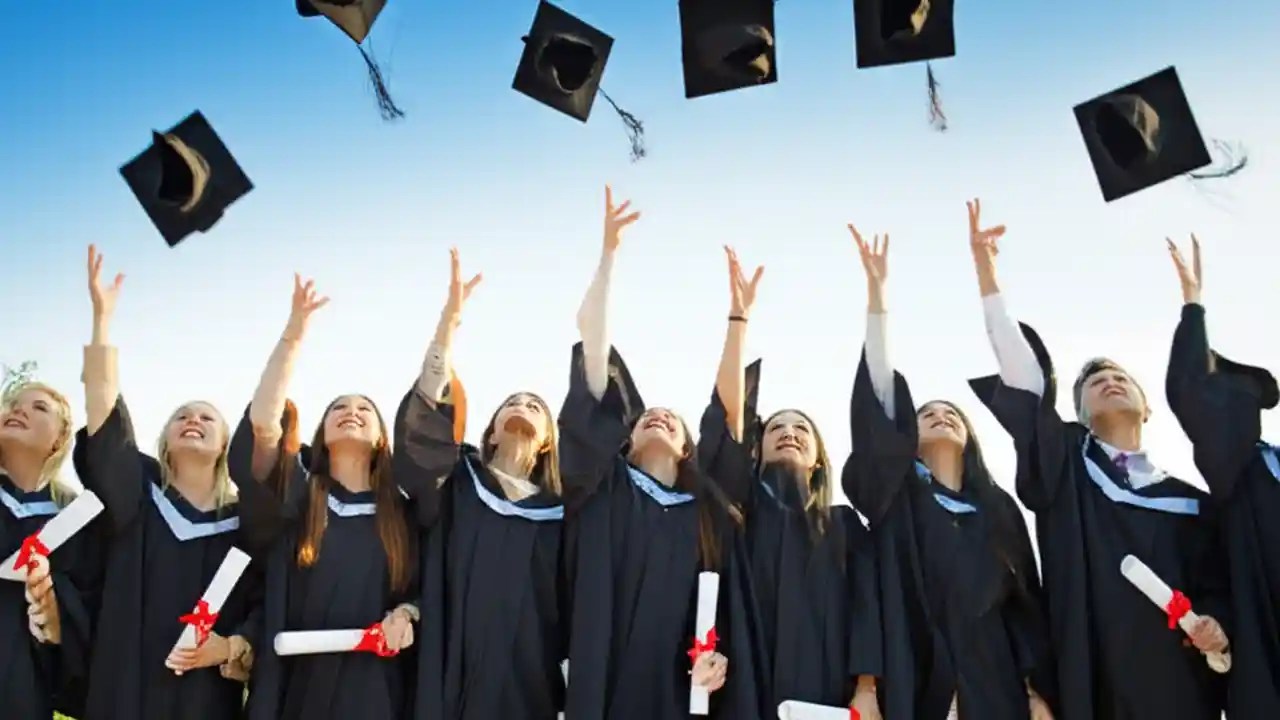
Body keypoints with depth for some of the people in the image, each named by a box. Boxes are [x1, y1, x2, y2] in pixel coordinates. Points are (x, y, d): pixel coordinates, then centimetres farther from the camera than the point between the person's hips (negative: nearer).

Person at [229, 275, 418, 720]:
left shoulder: (402, 511, 8)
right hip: (297, 682, -1)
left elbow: (423, 588, 13)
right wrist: (294, 333, -13)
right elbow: (262, 422, -11)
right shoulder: (295, 494, 4)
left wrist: (405, 613, -10)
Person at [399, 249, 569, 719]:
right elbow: (427, 407, -6)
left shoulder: (557, 513, 14)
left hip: (528, 682, 1)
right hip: (453, 677, -1)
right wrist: (450, 315, -13)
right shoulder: (455, 482, 12)